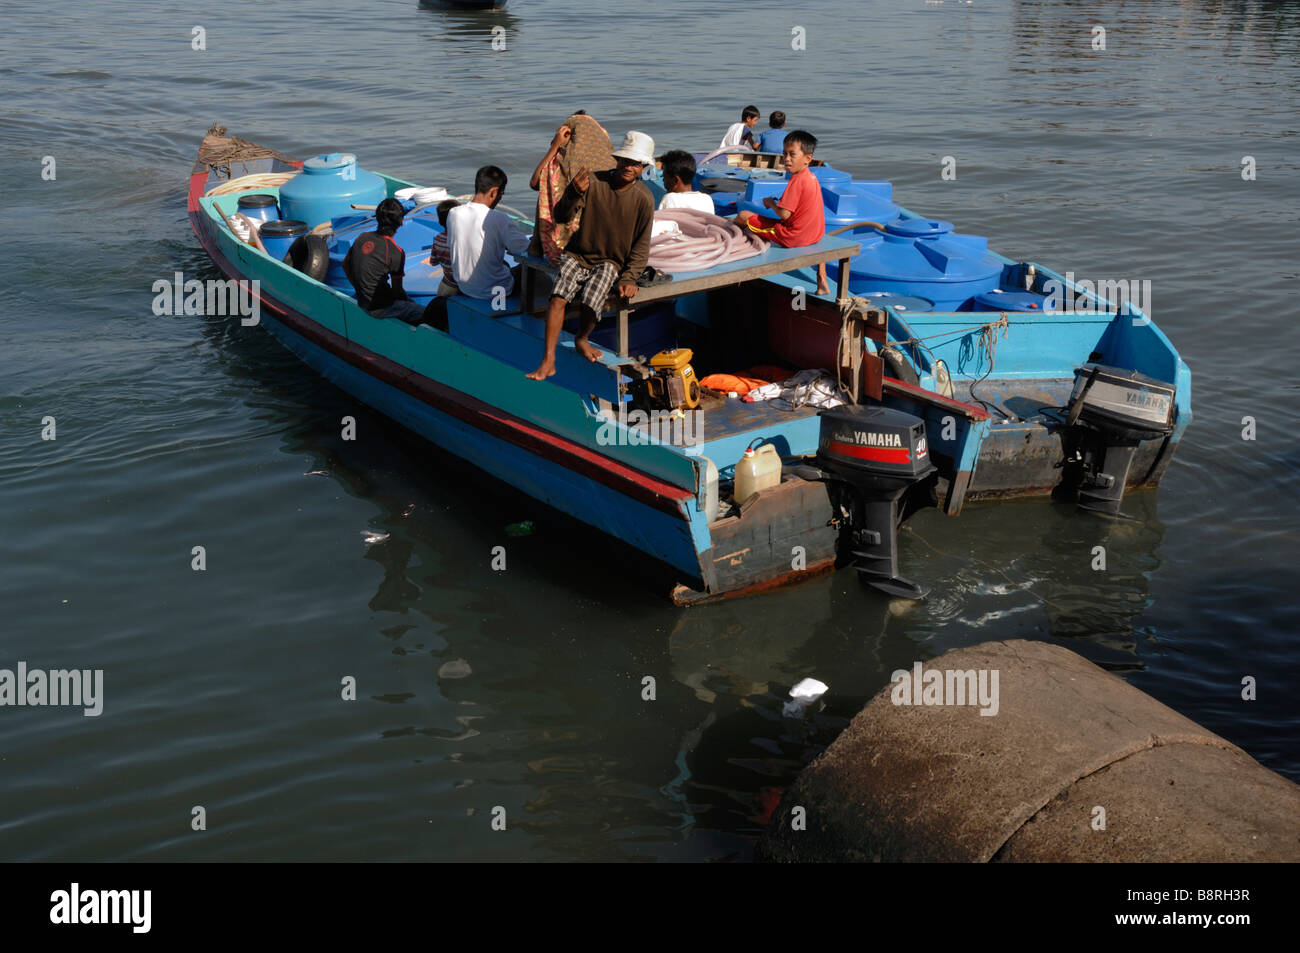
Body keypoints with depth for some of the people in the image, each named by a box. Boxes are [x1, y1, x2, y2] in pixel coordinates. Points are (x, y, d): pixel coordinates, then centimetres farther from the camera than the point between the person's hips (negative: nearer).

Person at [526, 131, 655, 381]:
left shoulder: (643, 199, -4)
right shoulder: (594, 182, -7)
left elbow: (641, 245, 2)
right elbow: (560, 216, -10)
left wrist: (629, 278, -8)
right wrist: (575, 192, -28)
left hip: (610, 262, 0)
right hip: (578, 255, 0)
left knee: (592, 300, -28)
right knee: (559, 297, -25)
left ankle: (582, 339, 6)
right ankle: (548, 361, -19)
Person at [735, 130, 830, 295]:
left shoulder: (797, 180, -20)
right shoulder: (812, 178, 7)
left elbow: (784, 214, -22)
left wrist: (770, 203, -4)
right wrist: (780, 202, 12)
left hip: (791, 237, -9)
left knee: (743, 216, -1)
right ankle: (822, 282, 41)